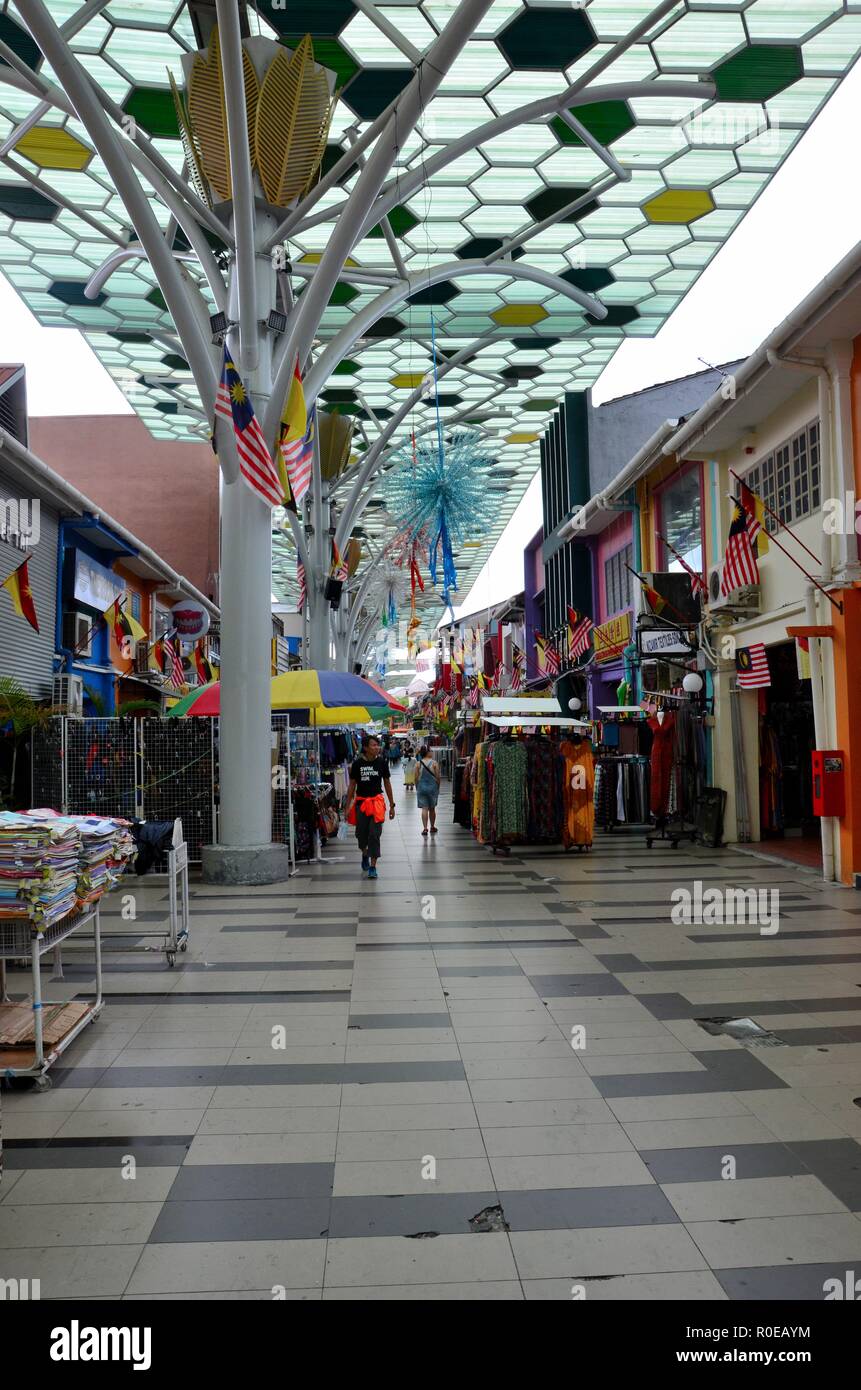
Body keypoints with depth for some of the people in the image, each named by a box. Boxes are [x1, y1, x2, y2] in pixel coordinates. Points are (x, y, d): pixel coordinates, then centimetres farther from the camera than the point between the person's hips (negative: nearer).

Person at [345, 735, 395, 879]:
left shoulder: (382, 762, -1)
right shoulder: (358, 764, -4)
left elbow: (387, 784, 7)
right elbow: (352, 785, 3)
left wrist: (392, 805, 8)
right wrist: (347, 806, 1)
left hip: (377, 801, 0)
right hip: (361, 802, 0)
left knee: (374, 834, -6)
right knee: (361, 833, 8)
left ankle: (373, 866, 0)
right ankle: (365, 855, 39)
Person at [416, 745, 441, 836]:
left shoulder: (419, 764, -5)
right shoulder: (434, 763, -8)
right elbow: (438, 777, -6)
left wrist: (417, 788, 11)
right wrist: (438, 787, 9)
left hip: (421, 787, 0)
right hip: (433, 787, 0)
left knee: (424, 808, 1)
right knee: (432, 808, 14)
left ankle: (425, 828, -6)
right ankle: (432, 827, 26)